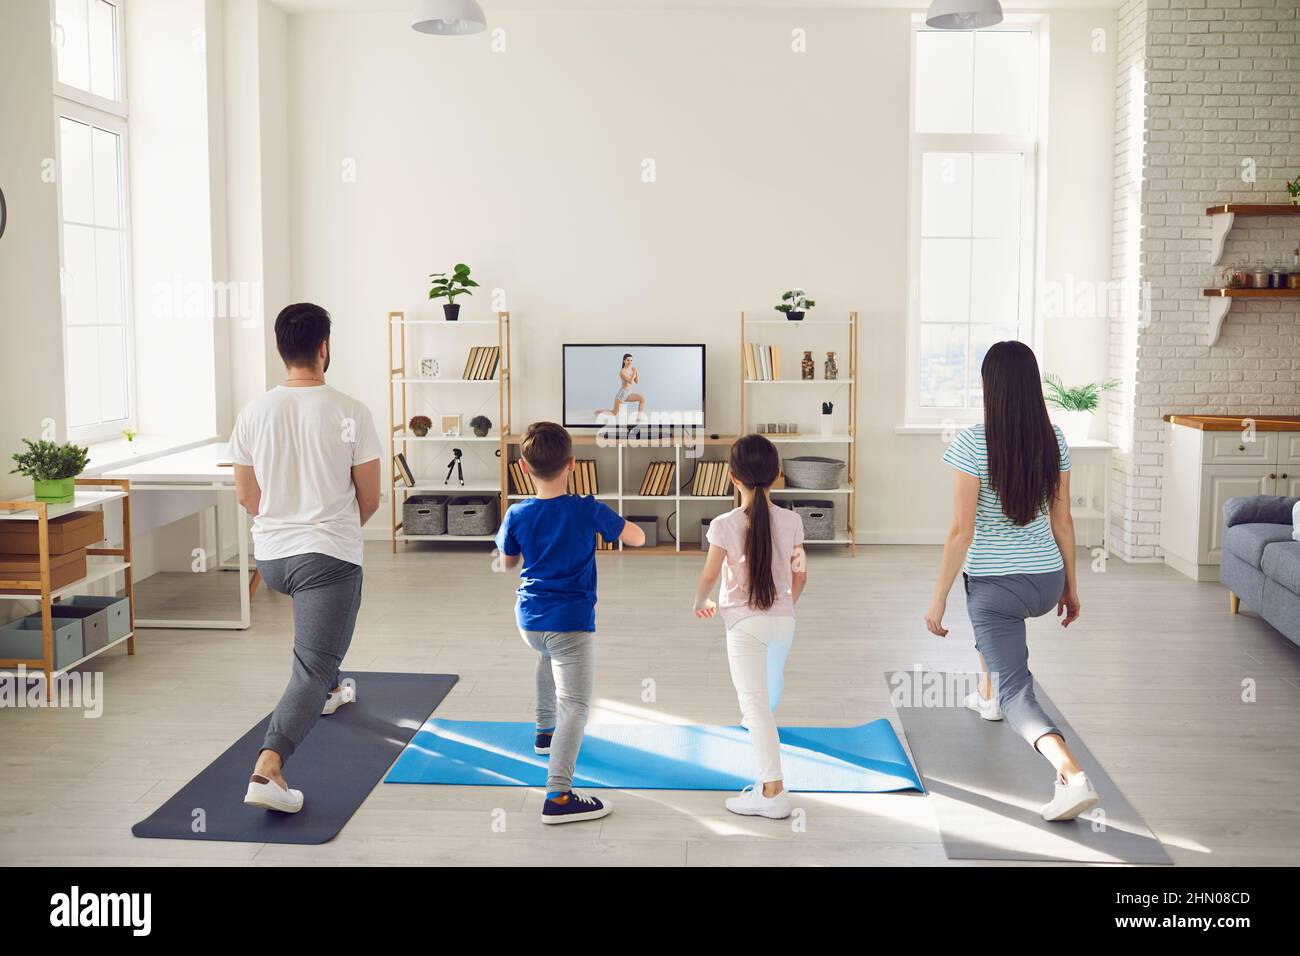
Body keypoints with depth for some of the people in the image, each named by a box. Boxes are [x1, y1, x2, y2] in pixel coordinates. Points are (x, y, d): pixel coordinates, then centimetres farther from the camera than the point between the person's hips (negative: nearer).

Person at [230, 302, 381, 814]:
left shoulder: (253, 413, 0)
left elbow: (246, 496, 9)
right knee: (311, 669, -8)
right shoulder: (351, 413, -11)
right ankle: (268, 768, -26)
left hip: (270, 555, 6)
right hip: (329, 555, -6)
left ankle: (332, 690, 53)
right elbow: (370, 498, -3)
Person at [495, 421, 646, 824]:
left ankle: (544, 730, 50)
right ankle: (558, 796, -17)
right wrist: (608, 521, 18)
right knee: (575, 705, -6)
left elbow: (508, 562, 14)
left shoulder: (517, 514, -3)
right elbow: (637, 538, 1)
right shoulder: (588, 510, -11)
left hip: (528, 620, 5)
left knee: (548, 655, 38)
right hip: (571, 621, -5)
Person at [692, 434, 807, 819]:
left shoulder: (724, 525, -15)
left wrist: (701, 603, 16)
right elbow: (800, 575, 4)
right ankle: (762, 721, 61)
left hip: (743, 623, -4)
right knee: (773, 679, 32)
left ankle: (773, 790, -12)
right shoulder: (791, 521, -5)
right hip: (783, 620, 5)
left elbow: (709, 576, -6)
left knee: (754, 702, -5)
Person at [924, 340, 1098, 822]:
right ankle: (987, 694, 50)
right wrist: (1070, 587, 14)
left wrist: (938, 599, -10)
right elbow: (1063, 522, 4)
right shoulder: (1053, 440, -2)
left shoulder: (974, 442, -17)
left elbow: (961, 532, -18)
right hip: (1046, 581, 6)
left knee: (1018, 693, -3)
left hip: (995, 584, -6)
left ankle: (1072, 775, -24)